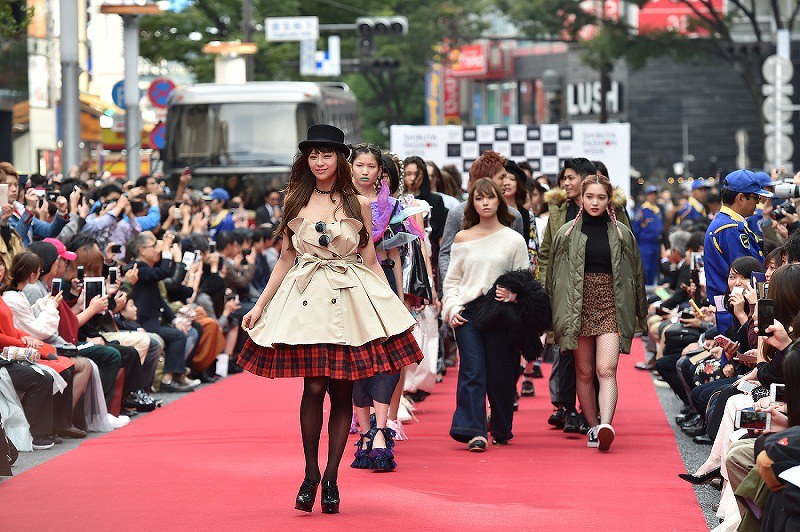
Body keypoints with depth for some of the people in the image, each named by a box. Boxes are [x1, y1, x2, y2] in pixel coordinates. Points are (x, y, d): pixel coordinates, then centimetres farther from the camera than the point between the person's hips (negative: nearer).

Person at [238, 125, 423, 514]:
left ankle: (331, 477, 8)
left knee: (342, 392, -1)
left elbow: (370, 260, 10)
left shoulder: (358, 205, 8)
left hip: (350, 300, 0)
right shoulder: (295, 202, 10)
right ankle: (310, 472, 2)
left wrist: (394, 305, 5)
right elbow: (286, 259, 14)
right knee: (314, 386, -11)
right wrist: (259, 306, 11)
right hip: (307, 299, 0)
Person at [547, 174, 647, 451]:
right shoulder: (567, 233, 7)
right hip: (578, 305, 2)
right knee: (584, 372, 6)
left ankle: (605, 425, -29)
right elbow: (555, 275, 10)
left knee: (606, 370, -17)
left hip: (610, 306, -1)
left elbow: (635, 274, 13)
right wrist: (554, 316, 7)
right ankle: (593, 427, 15)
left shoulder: (622, 234, 8)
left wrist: (639, 314, 13)